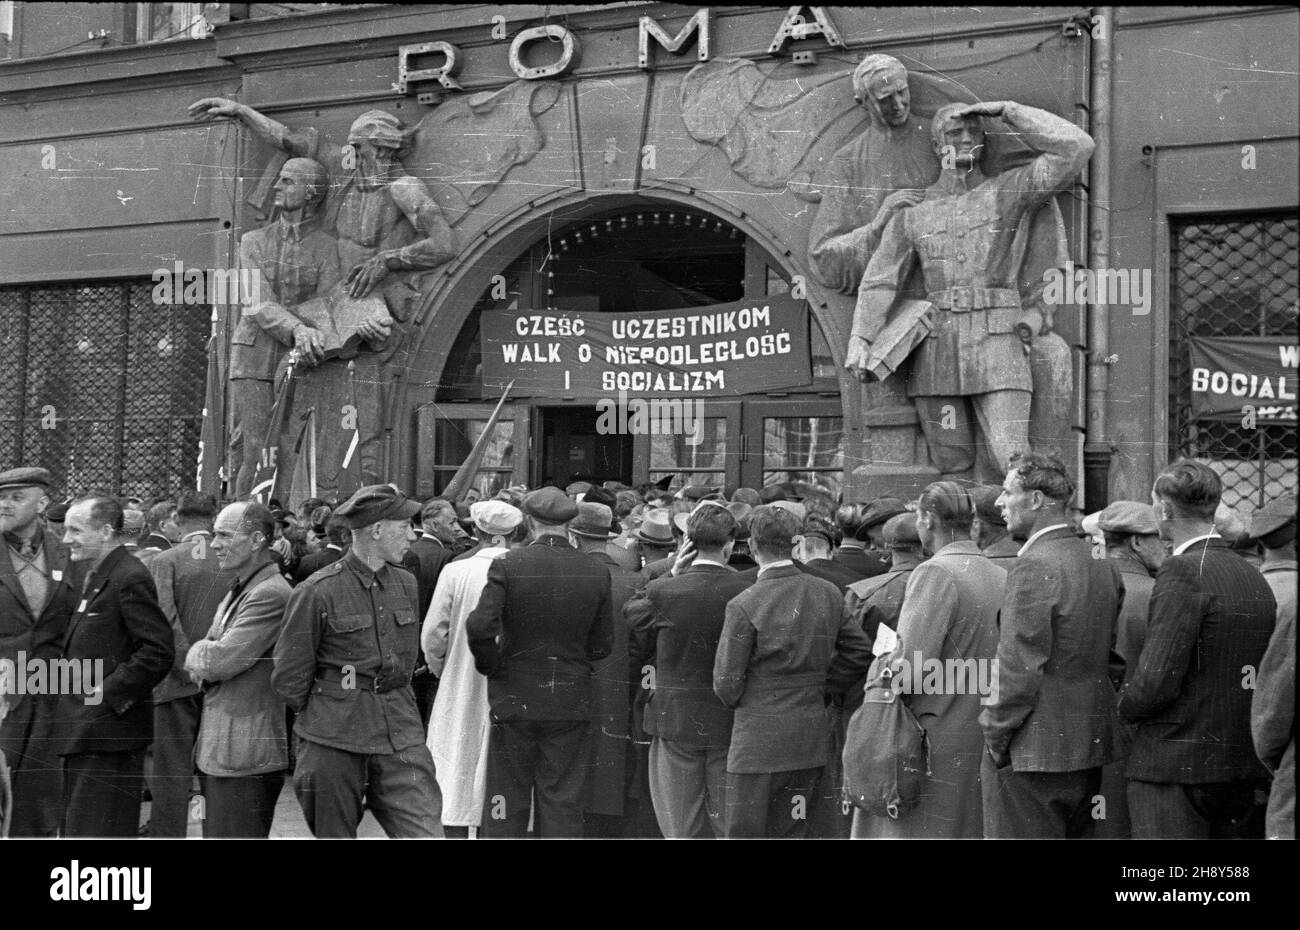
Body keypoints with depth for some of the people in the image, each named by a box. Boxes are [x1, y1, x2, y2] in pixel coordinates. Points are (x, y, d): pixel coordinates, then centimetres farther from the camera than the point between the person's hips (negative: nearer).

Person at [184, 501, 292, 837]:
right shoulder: (237, 590, 16)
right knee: (215, 834, 15)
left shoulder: (271, 595, -17)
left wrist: (197, 654, -2)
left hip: (246, 755, -10)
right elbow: (201, 664, 17)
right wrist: (204, 657, -5)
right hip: (216, 750, 10)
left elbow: (220, 661, -22)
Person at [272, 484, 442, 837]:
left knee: (425, 831, -8)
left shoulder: (405, 583, 9)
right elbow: (289, 679, -3)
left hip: (400, 736, 4)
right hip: (334, 742, -4)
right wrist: (321, 718, 6)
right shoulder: (317, 592, -10)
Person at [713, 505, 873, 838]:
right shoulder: (828, 594, 2)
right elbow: (861, 653, 10)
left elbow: (726, 685, -11)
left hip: (758, 740, -5)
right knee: (790, 833, 13)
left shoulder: (744, 606, -14)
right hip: (812, 738, 6)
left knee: (744, 833, 2)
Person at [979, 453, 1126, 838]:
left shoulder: (1035, 565, -17)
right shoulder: (1103, 564, 10)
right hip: (1090, 749, 9)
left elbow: (1019, 668, -18)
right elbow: (1116, 659, 15)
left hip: (1033, 755, -9)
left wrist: (996, 737, -9)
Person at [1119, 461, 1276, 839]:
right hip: (1247, 770, 8)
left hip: (1177, 768, -8)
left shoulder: (1183, 573, -14)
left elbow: (1156, 683, -19)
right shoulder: (1255, 578, 9)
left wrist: (1125, 706, 1)